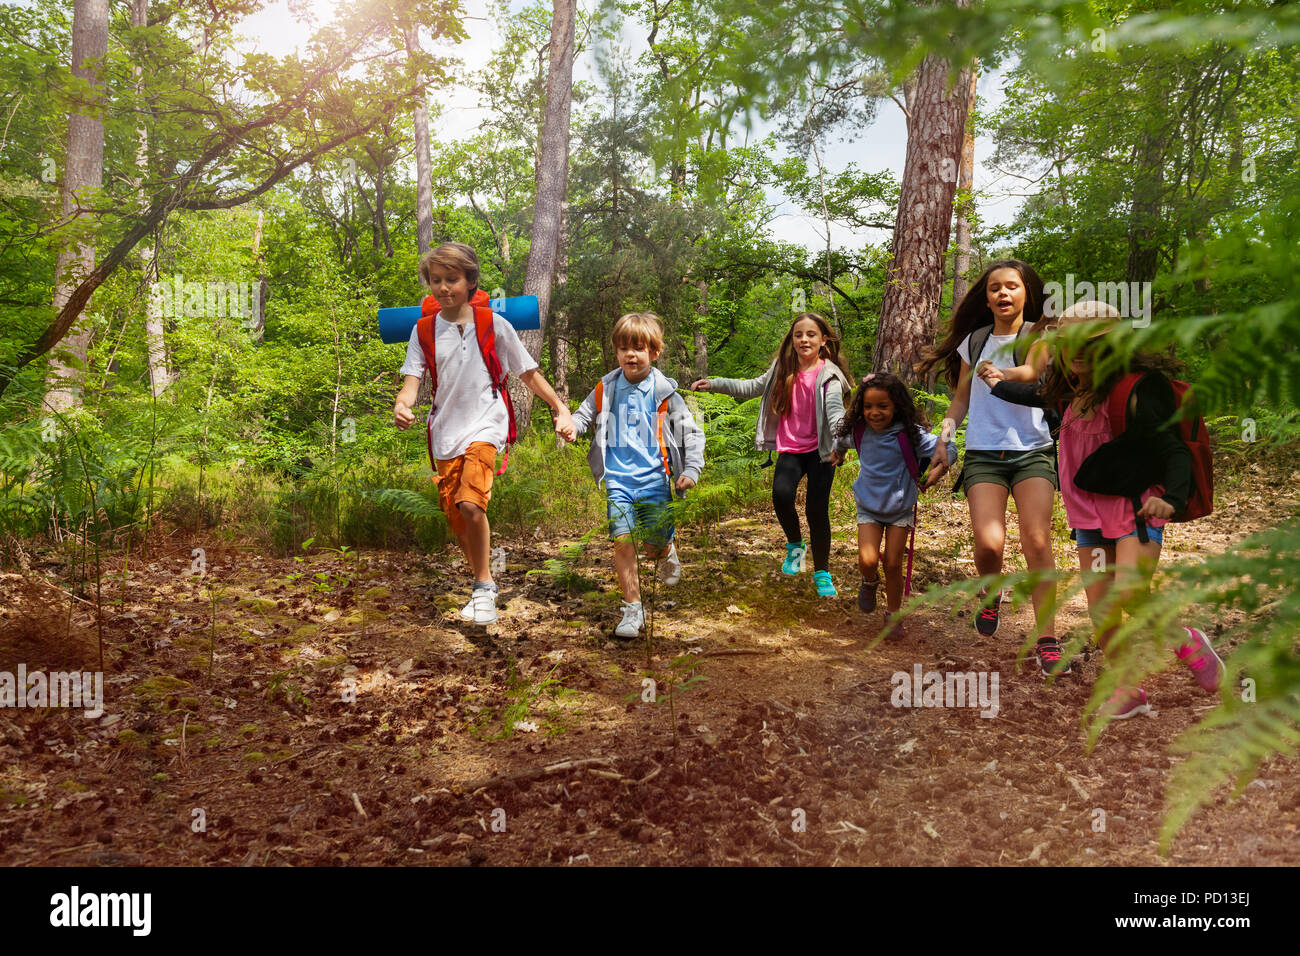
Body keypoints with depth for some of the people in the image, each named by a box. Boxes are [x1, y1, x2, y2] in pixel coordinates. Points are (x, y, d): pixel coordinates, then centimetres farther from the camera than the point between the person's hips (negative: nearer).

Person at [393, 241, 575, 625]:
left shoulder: (493, 325, -2)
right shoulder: (424, 330, 5)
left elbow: (528, 374, 4)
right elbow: (412, 379, -2)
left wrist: (561, 409, -2)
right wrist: (402, 405, -24)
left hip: (485, 425, -4)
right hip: (445, 432, 4)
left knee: (470, 503, -25)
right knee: (456, 519, 8)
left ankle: (484, 586, -6)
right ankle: (484, 584, 30)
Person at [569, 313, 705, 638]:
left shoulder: (664, 392, -1)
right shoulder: (606, 390, 5)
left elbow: (691, 433, 3)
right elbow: (585, 415, 17)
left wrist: (691, 470, -7)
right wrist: (571, 425, -7)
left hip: (654, 478, -1)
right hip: (618, 479, 1)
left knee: (653, 547, 0)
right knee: (622, 541, -10)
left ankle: (668, 551, 39)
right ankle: (633, 610, 2)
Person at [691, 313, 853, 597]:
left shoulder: (828, 374, -7)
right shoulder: (783, 370, 6)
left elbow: (835, 407, -23)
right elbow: (752, 387, 19)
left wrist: (840, 438, -43)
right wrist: (714, 384, 15)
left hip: (820, 450, -3)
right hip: (790, 449, 3)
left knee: (817, 510, -5)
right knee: (781, 494, -22)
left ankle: (822, 573, 15)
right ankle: (795, 544, 8)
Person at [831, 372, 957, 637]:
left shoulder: (909, 435, -21)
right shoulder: (859, 432, -11)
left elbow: (948, 449, -13)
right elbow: (841, 441, 15)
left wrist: (933, 476, -26)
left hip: (901, 509, -1)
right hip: (869, 508, 2)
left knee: (893, 565, 2)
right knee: (868, 561, -13)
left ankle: (894, 616, 23)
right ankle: (870, 582, 24)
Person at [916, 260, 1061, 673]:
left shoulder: (1038, 335, 5)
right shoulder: (974, 341, 14)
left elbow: (1029, 374, -17)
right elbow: (962, 396, 21)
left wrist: (996, 372, -38)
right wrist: (947, 428, 3)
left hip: (1032, 450, -1)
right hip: (983, 453, 1)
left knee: (1037, 541, -15)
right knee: (989, 544, -16)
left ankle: (1046, 639, -4)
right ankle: (990, 592, 19)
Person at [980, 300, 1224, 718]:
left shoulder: (1134, 393, -15)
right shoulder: (1073, 392, 6)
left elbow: (1173, 451, -18)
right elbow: (1041, 394, 30)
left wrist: (1172, 498, -35)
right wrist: (1000, 384, 42)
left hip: (1136, 512, -7)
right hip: (1090, 517, 7)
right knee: (1100, 612, 3)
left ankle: (1189, 642, 9)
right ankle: (1129, 690, 14)